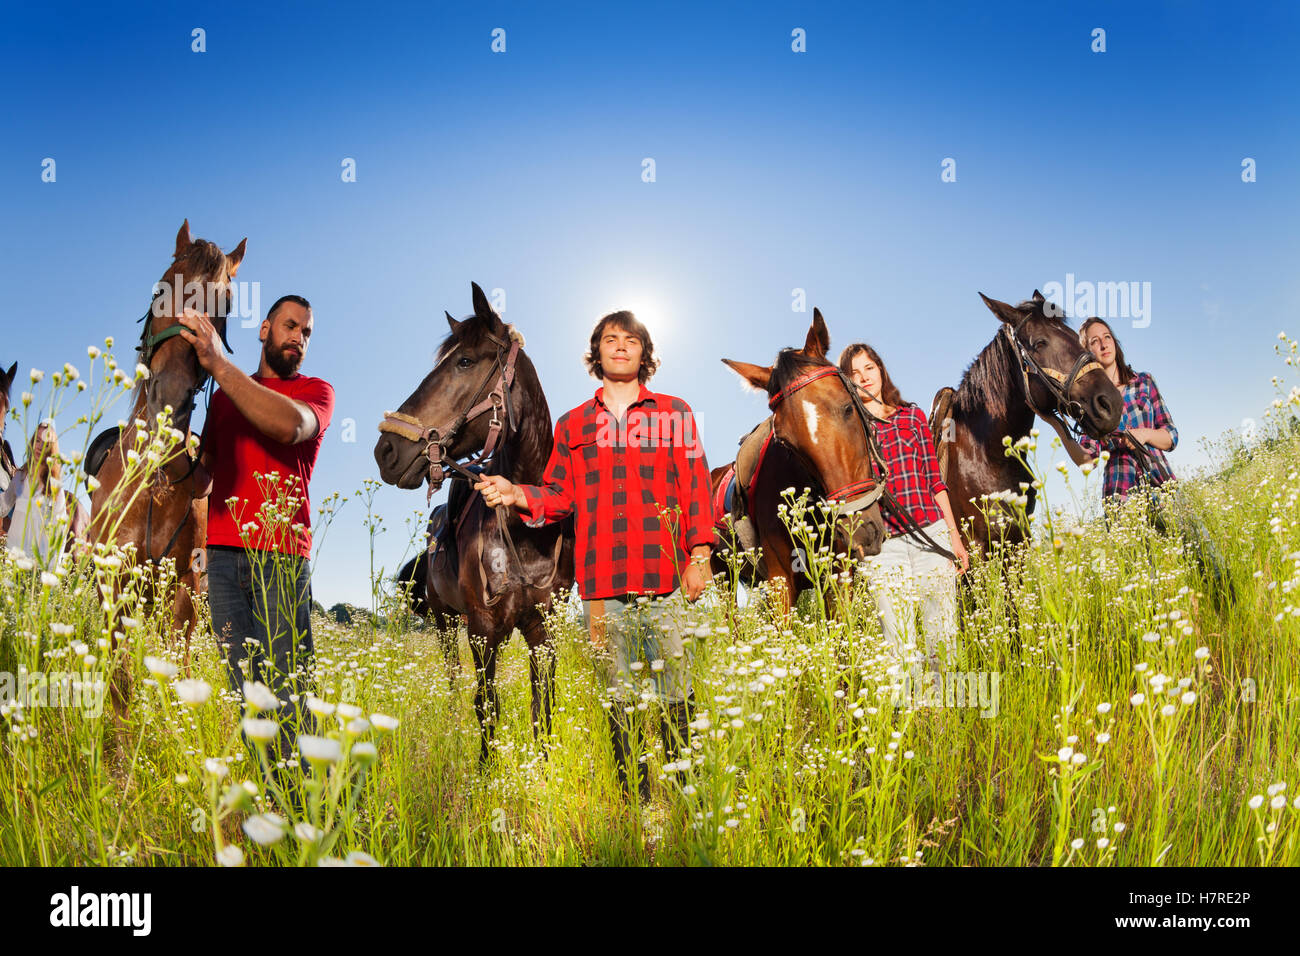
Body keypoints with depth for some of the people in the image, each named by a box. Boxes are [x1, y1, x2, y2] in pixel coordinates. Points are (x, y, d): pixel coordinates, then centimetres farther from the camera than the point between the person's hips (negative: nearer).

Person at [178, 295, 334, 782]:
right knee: (244, 687, -1)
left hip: (282, 557, -3)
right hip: (223, 554, 3)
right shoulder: (224, 395, 22)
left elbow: (290, 425, -14)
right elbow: (202, 469, 23)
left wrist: (219, 364, -18)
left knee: (286, 686, -9)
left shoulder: (316, 391, 9)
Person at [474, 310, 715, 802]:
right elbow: (559, 496, 13)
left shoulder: (674, 413, 11)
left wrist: (700, 553, -2)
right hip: (602, 580, 2)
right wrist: (516, 494, -6)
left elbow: (695, 487, 6)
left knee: (673, 695, -1)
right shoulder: (573, 424, 16)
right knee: (620, 697, 6)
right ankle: (634, 797, 14)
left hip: (664, 576, -1)